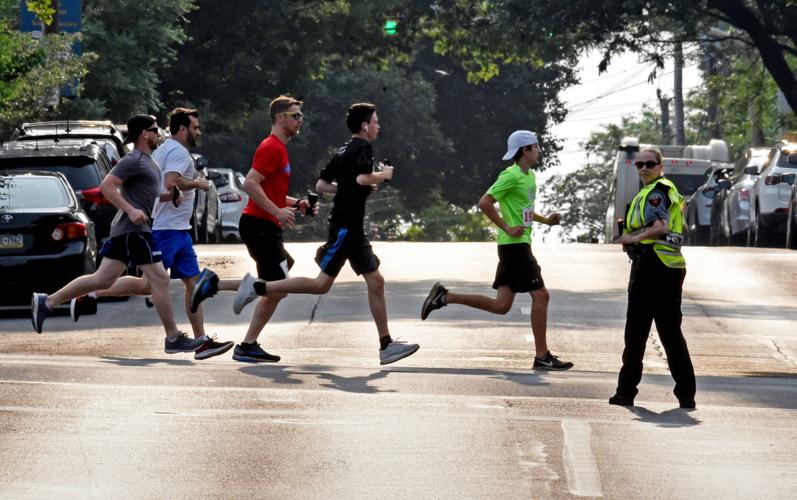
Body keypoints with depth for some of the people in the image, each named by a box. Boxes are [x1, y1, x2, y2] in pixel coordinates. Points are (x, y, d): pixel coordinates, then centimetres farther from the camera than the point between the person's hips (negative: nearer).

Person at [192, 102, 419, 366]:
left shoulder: (344, 151, 17)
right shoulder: (362, 148, -11)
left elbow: (321, 185, 20)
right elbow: (362, 178, -29)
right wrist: (383, 175, -10)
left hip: (353, 229, 10)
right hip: (345, 226, -10)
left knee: (375, 282, 7)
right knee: (322, 283, -11)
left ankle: (386, 346, 7)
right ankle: (258, 287, -6)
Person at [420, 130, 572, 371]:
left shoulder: (529, 176, 16)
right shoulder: (511, 175, -13)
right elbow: (485, 202, -19)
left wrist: (545, 220, 14)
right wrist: (507, 228, -19)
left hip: (519, 245, 10)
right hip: (515, 245, -10)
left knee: (501, 305, 5)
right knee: (540, 295, -6)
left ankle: (444, 296, 10)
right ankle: (542, 356, -1)